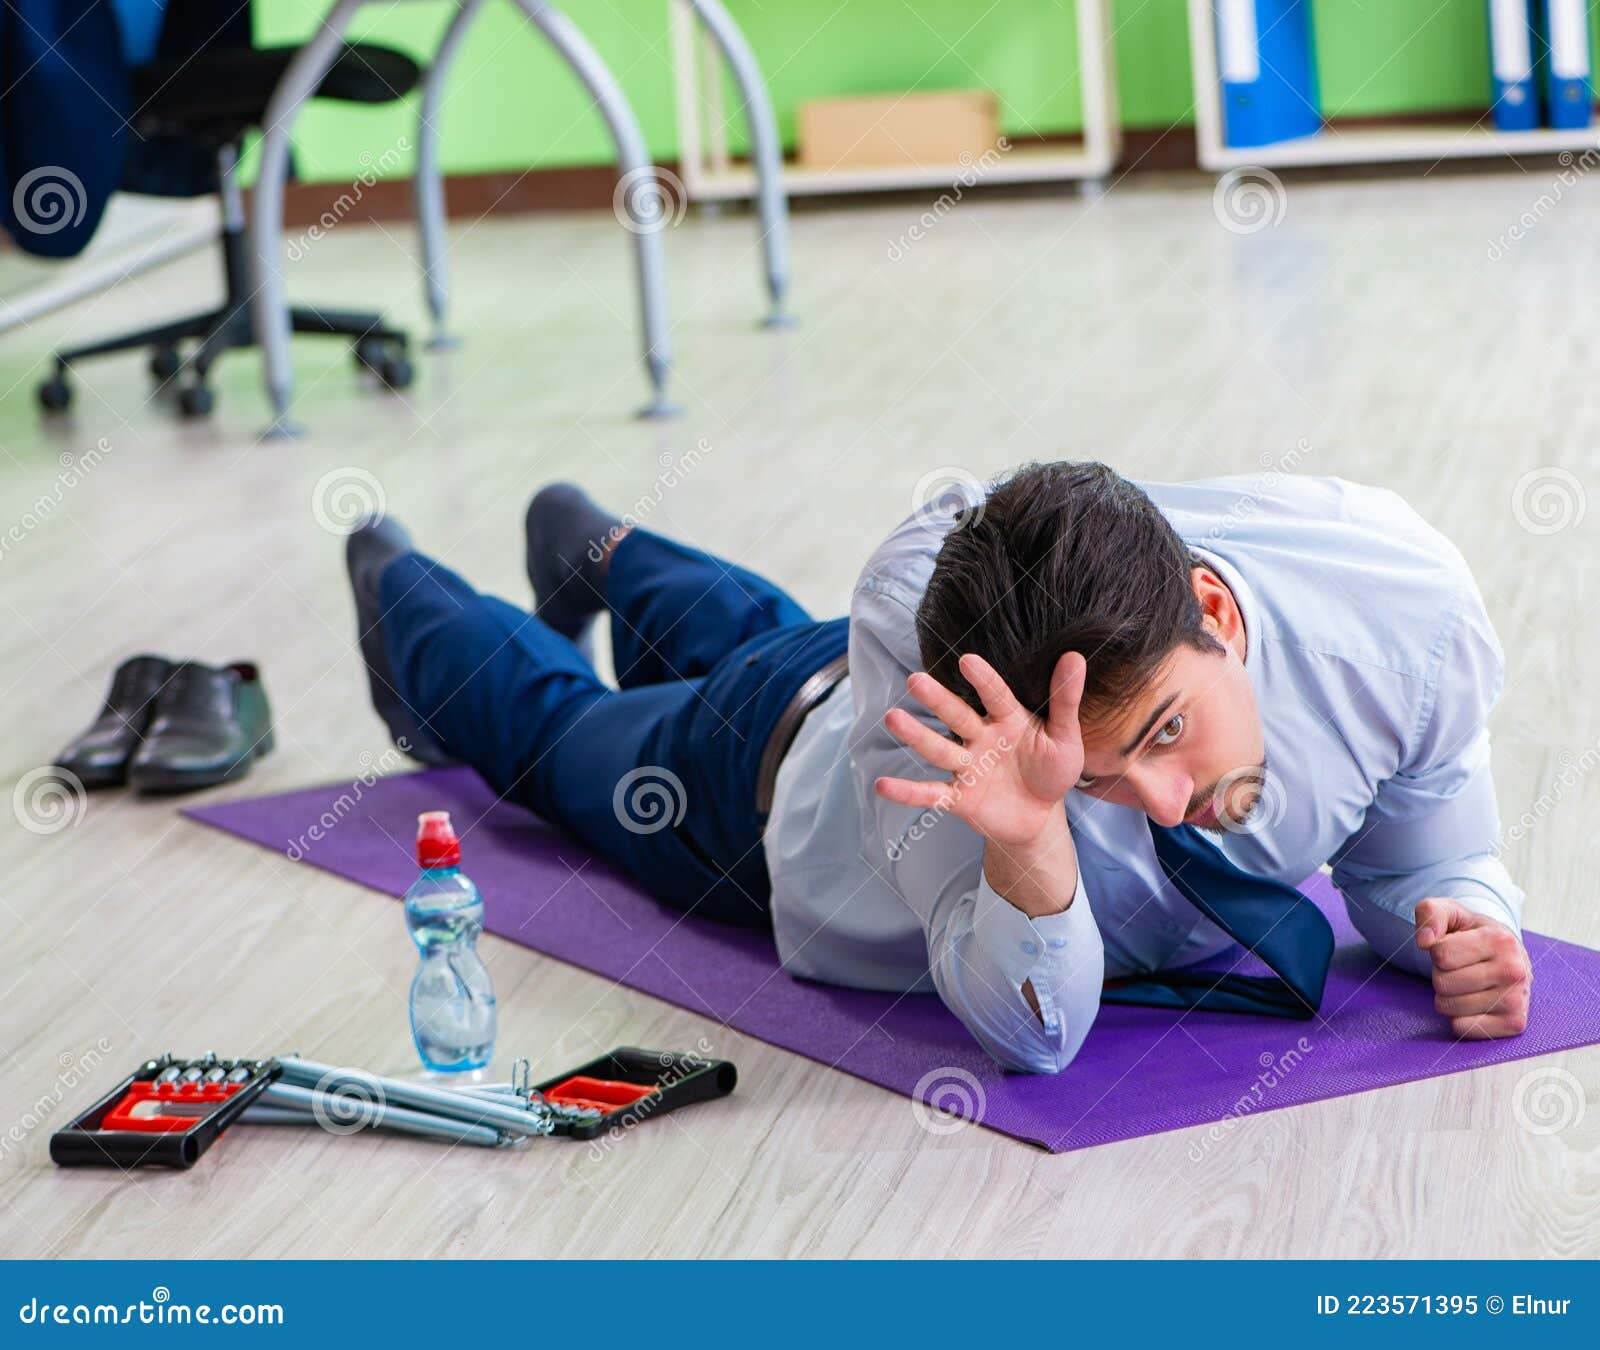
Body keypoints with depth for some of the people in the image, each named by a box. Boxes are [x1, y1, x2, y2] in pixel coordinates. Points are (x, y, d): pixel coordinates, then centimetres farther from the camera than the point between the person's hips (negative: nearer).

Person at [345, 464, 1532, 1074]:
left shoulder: (1410, 601, -44)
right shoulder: (914, 630, -52)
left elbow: (1419, 865, -23)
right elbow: (1031, 1032, -47)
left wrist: (1463, 922, -46)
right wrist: (1031, 833, -67)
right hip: (788, 774, -3)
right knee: (556, 723, 32)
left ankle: (604, 553, 73)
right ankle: (398, 582, 65)